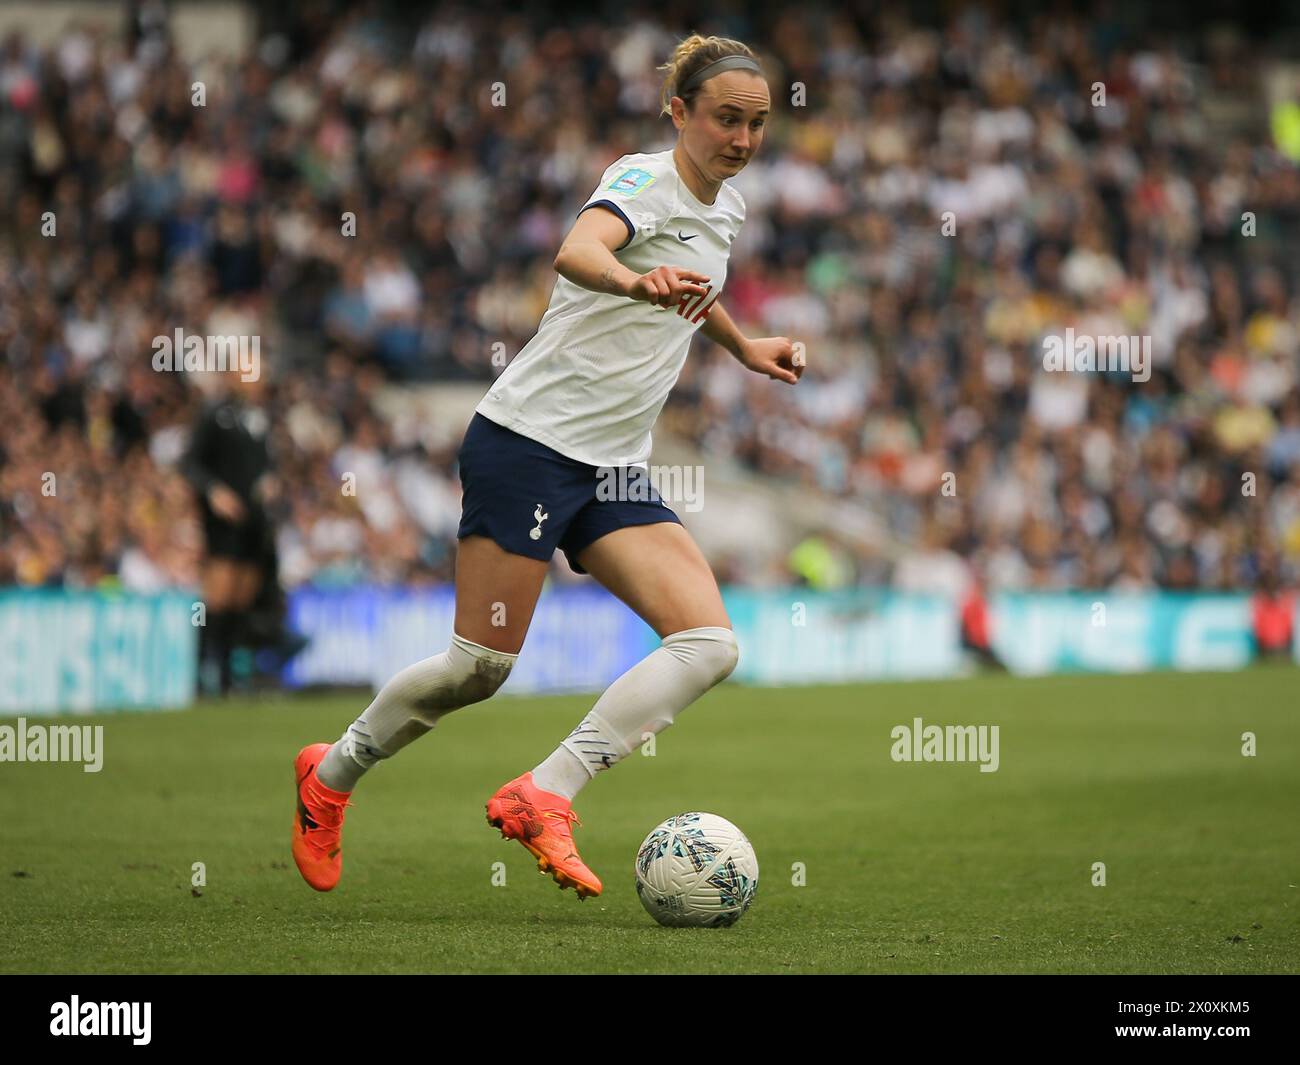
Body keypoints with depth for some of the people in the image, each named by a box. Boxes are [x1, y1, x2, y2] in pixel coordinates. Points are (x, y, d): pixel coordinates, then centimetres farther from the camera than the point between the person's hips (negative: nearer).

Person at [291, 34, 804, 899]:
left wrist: (743, 347, 34)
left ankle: (545, 795, -17)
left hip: (614, 469, 8)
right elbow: (577, 251, -36)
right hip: (531, 439, -8)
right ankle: (330, 776, 20)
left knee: (709, 644, -11)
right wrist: (639, 281, -55)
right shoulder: (646, 180, -11)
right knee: (482, 665, -4)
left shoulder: (725, 209, 14)